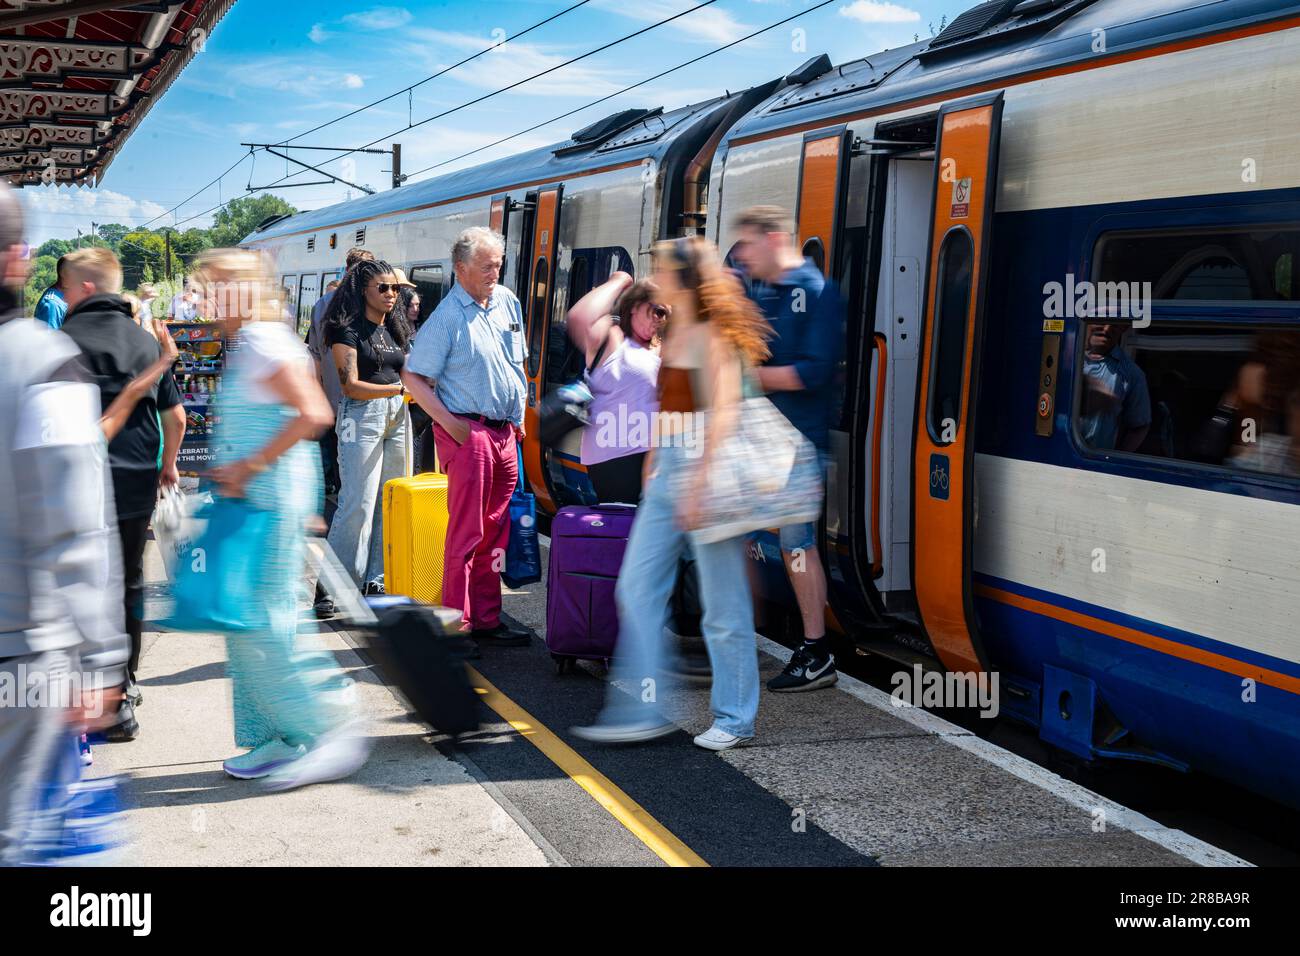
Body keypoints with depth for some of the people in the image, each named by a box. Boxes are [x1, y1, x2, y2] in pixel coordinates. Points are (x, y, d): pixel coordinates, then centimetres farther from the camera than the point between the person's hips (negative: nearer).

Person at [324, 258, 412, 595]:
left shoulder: (397, 330, 17)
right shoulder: (348, 330, -5)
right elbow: (351, 385, -13)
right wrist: (399, 389, -19)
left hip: (397, 416, 7)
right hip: (362, 416, -7)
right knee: (358, 503, -9)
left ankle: (377, 578, 14)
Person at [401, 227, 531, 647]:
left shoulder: (507, 302, 12)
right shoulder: (448, 317, -9)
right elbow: (413, 377, -9)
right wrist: (449, 423, -15)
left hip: (505, 432, 7)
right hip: (468, 432, -7)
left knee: (495, 531, 12)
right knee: (466, 534, -5)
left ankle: (487, 618, 20)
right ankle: (457, 625, 1)